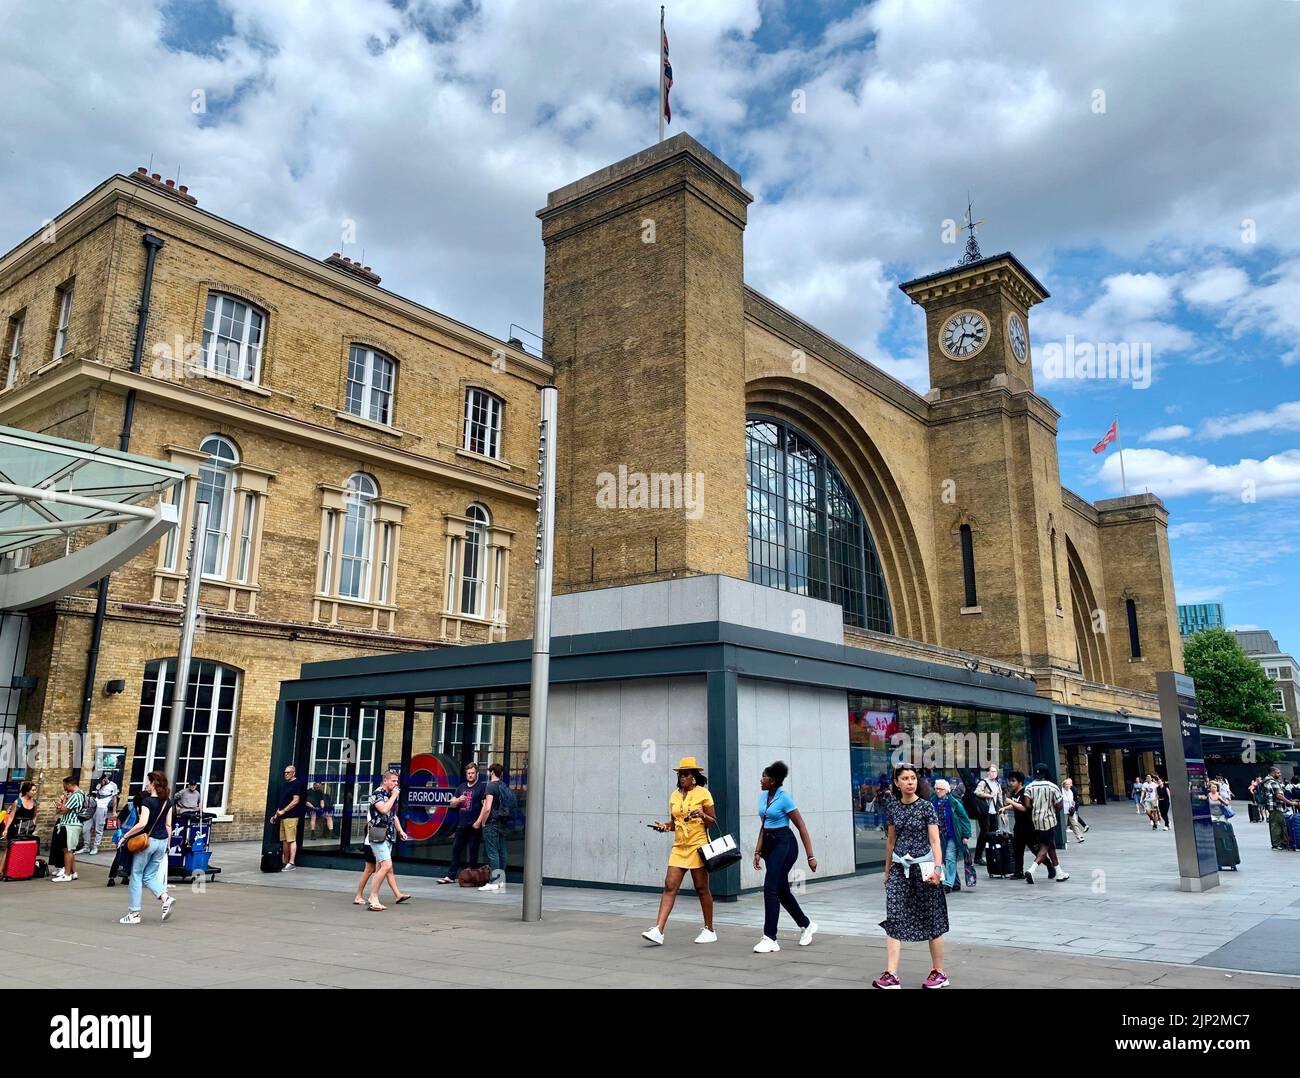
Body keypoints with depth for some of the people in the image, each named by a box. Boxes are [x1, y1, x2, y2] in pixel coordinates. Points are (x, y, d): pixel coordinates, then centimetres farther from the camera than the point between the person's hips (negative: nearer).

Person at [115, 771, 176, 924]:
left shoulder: (147, 801, -13)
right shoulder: (168, 802, 7)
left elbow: (142, 824, -24)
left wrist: (125, 836, -13)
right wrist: (167, 844, 16)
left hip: (147, 840, -6)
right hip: (162, 841, 6)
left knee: (136, 876, 7)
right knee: (149, 876, 15)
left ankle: (134, 913, 10)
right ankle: (166, 898, -7)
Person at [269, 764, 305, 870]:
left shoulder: (296, 784, -7)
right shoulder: (283, 784, 18)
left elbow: (296, 801, -14)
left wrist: (283, 811, -15)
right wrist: (276, 814, 16)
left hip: (291, 816, -8)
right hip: (282, 817, 8)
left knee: (291, 840, -9)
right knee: (284, 840, 10)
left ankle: (291, 863, -9)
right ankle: (285, 862, 14)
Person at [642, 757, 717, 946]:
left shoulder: (703, 793, -4)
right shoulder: (675, 795, 10)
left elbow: (713, 822, -2)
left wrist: (702, 815, -22)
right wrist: (665, 825, -1)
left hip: (698, 846, -5)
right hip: (679, 847, 5)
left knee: (702, 888, 4)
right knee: (670, 886, -4)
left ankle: (709, 931, 18)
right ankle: (658, 931, -8)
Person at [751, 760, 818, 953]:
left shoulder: (784, 798, -14)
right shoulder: (763, 796, 8)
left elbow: (801, 827, -13)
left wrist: (810, 856, -14)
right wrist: (758, 851, 10)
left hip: (784, 844, -8)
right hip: (769, 844, 8)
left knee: (770, 888, -14)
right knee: (782, 890, 15)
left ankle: (770, 938, -9)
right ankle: (806, 925, 34)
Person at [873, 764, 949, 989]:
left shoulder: (926, 807, -6)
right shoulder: (893, 807, 6)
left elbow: (935, 840, -11)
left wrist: (937, 867, -25)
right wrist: (887, 870, 20)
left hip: (922, 867, -4)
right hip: (900, 868, 4)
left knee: (931, 920, 6)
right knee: (893, 919, -6)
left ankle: (939, 973, 21)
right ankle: (891, 975, -7)